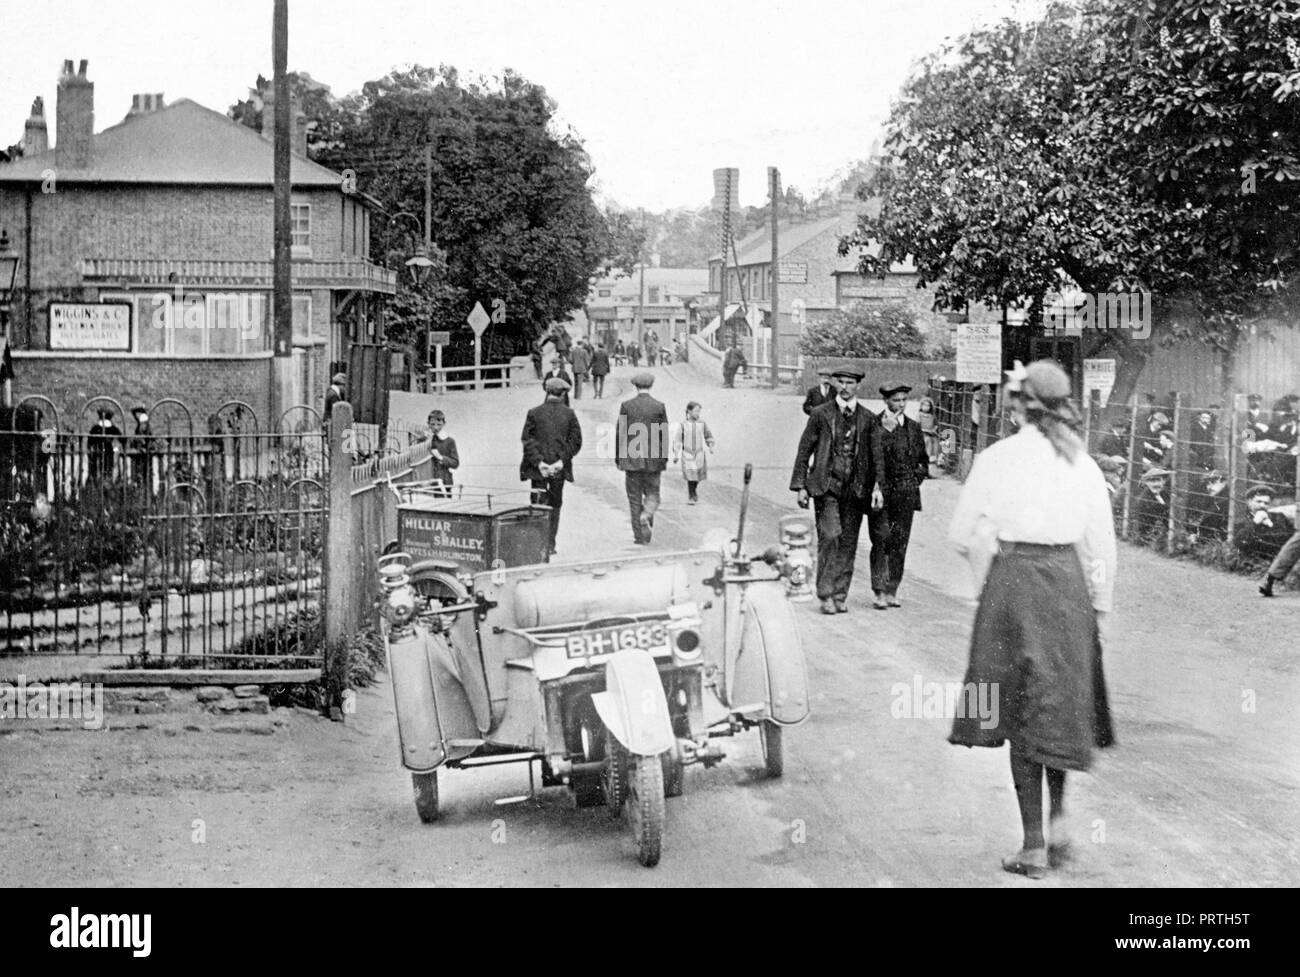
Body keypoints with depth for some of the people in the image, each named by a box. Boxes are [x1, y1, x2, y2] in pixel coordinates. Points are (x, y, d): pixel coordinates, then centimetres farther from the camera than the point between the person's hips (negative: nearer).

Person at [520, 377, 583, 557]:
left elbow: (527, 440, -7)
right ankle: (550, 545, 14)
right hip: (559, 468, 1)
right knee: (555, 505, 13)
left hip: (538, 468, -1)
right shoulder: (569, 414, 0)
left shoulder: (534, 413, -2)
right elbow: (576, 441, -4)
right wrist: (562, 460, -6)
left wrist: (539, 462, -9)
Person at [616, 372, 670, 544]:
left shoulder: (626, 406, -3)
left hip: (631, 459, 0)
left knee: (634, 496, 7)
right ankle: (647, 514, -18)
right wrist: (664, 459, 7)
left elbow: (620, 433, -2)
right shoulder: (659, 407, -2)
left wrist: (618, 457, 6)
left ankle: (639, 536, 7)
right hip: (653, 459, 0)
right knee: (652, 493, 13)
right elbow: (665, 436, -1)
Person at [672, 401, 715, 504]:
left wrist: (710, 446, 0)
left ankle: (694, 490, 36)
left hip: (699, 453, 2)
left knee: (698, 475, 5)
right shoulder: (683, 425, -5)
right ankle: (690, 497, 6)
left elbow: (708, 436, 16)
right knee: (690, 475, -8)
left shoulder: (702, 424, 1)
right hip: (687, 454, -2)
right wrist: (675, 454, -5)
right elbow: (677, 440, -2)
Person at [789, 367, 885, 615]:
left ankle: (840, 595, 13)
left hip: (855, 489, 3)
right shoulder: (820, 415, 3)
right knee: (829, 536, -14)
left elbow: (876, 455, 8)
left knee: (848, 543, 4)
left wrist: (877, 486, -4)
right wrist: (800, 486, -1)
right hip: (826, 485, -2)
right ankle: (825, 594, -7)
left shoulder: (868, 419, 8)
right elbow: (804, 451, 5)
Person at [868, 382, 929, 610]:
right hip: (881, 493, -4)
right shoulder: (875, 425, -1)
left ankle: (892, 591, 11)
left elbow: (923, 460, 20)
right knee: (881, 541, -8)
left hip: (906, 495, 4)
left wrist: (917, 478, 9)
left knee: (900, 544, 3)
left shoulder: (913, 427, 11)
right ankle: (879, 592, -5)